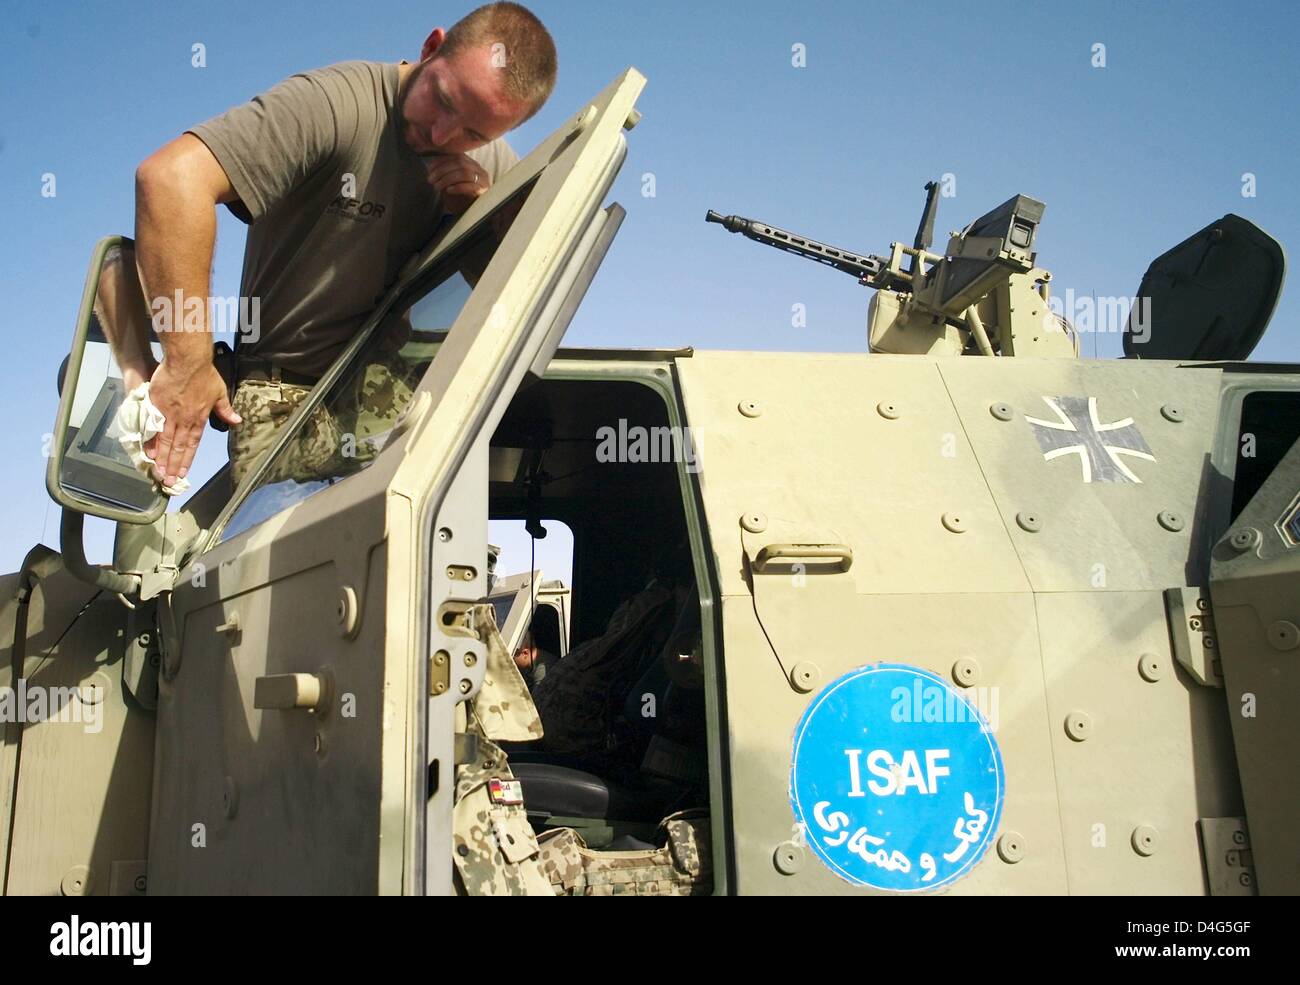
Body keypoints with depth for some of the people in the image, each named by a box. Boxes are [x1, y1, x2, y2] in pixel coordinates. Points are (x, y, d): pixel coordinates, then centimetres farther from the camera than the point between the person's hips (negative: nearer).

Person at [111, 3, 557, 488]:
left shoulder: (496, 166, 3)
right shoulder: (337, 103, -18)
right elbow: (171, 176, -30)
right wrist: (188, 365, -30)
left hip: (405, 396, 5)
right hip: (287, 391, -4)